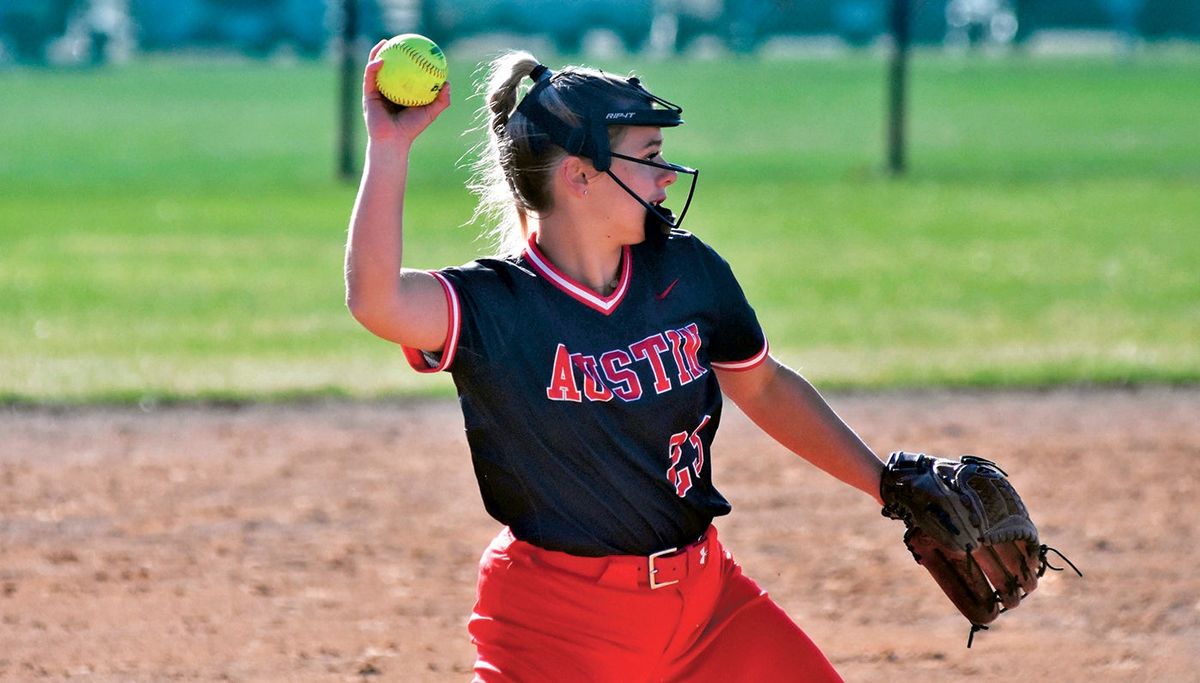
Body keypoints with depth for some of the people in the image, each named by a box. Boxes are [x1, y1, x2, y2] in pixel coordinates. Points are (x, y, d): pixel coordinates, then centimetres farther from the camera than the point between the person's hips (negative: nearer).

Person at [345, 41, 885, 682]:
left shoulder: (688, 270, 2)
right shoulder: (494, 305, -14)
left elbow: (763, 388, 17)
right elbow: (376, 300, -34)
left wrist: (884, 484, 16)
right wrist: (389, 147, -35)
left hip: (704, 596, 6)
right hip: (556, 621, -5)